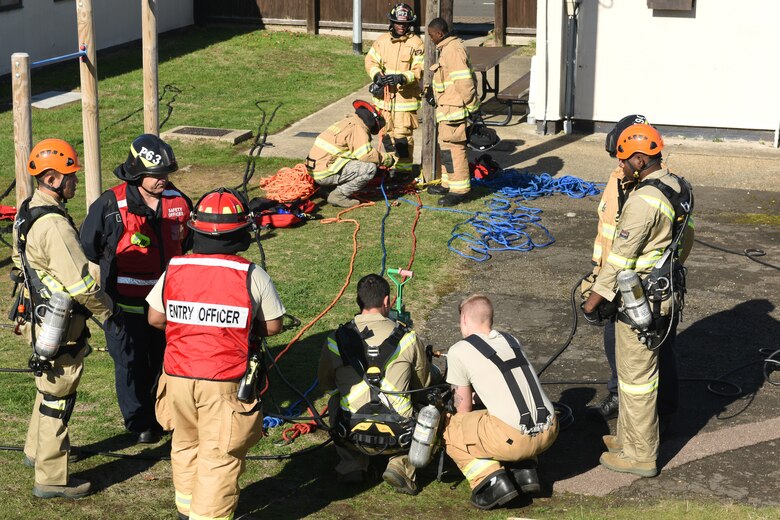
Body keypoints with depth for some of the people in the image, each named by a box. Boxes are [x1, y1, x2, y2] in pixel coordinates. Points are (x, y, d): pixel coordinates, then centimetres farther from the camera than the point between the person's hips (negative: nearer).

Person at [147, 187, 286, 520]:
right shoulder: (252, 276, -12)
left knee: (186, 443, 23)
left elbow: (154, 318, 5)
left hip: (178, 377, 5)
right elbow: (273, 327, -4)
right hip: (225, 383, -4)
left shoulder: (175, 269, -3)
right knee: (220, 456, 4)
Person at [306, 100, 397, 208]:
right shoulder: (357, 127, -10)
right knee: (369, 168, -14)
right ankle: (338, 195, -11)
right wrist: (387, 159, -5)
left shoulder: (347, 123, 22)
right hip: (324, 173, -10)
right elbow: (366, 154, -20)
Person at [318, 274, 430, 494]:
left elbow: (325, 383, 17)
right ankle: (401, 465, 6)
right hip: (397, 438, -2)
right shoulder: (408, 338, -2)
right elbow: (424, 384, 15)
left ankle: (351, 464, 19)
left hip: (352, 436, 2)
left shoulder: (336, 339, -1)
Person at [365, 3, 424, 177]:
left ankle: (404, 168, 5)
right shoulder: (382, 40, 7)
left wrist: (402, 78, -27)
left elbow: (419, 70, -11)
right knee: (385, 132, 13)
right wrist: (377, 75, -16)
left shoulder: (416, 43, -7)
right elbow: (370, 60, 5)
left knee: (402, 135, -5)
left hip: (405, 96, -4)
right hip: (384, 95, 4)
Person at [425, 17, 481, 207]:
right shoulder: (447, 48, 15)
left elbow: (464, 81, -23)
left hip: (454, 109, -11)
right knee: (445, 146, 19)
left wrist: (471, 106, -20)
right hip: (448, 107, 11)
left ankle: (459, 190, -3)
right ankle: (448, 183, 31)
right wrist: (434, 93, 24)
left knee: (453, 148, -7)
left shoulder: (453, 50, -19)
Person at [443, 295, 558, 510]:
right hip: (550, 432, 6)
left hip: (514, 439, -6)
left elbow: (464, 410, 8)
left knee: (449, 429, 14)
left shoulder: (459, 351, 2)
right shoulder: (510, 339, 20)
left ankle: (493, 481, -1)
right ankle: (526, 470, 18)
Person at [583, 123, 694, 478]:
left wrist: (595, 298, -14)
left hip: (642, 300, -10)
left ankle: (640, 455, 10)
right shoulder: (678, 188, 6)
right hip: (669, 291, 10)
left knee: (636, 376, 1)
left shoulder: (644, 200, -24)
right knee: (642, 371, 21)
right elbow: (686, 238, 17)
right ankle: (631, 437, 34)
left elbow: (621, 256, -22)